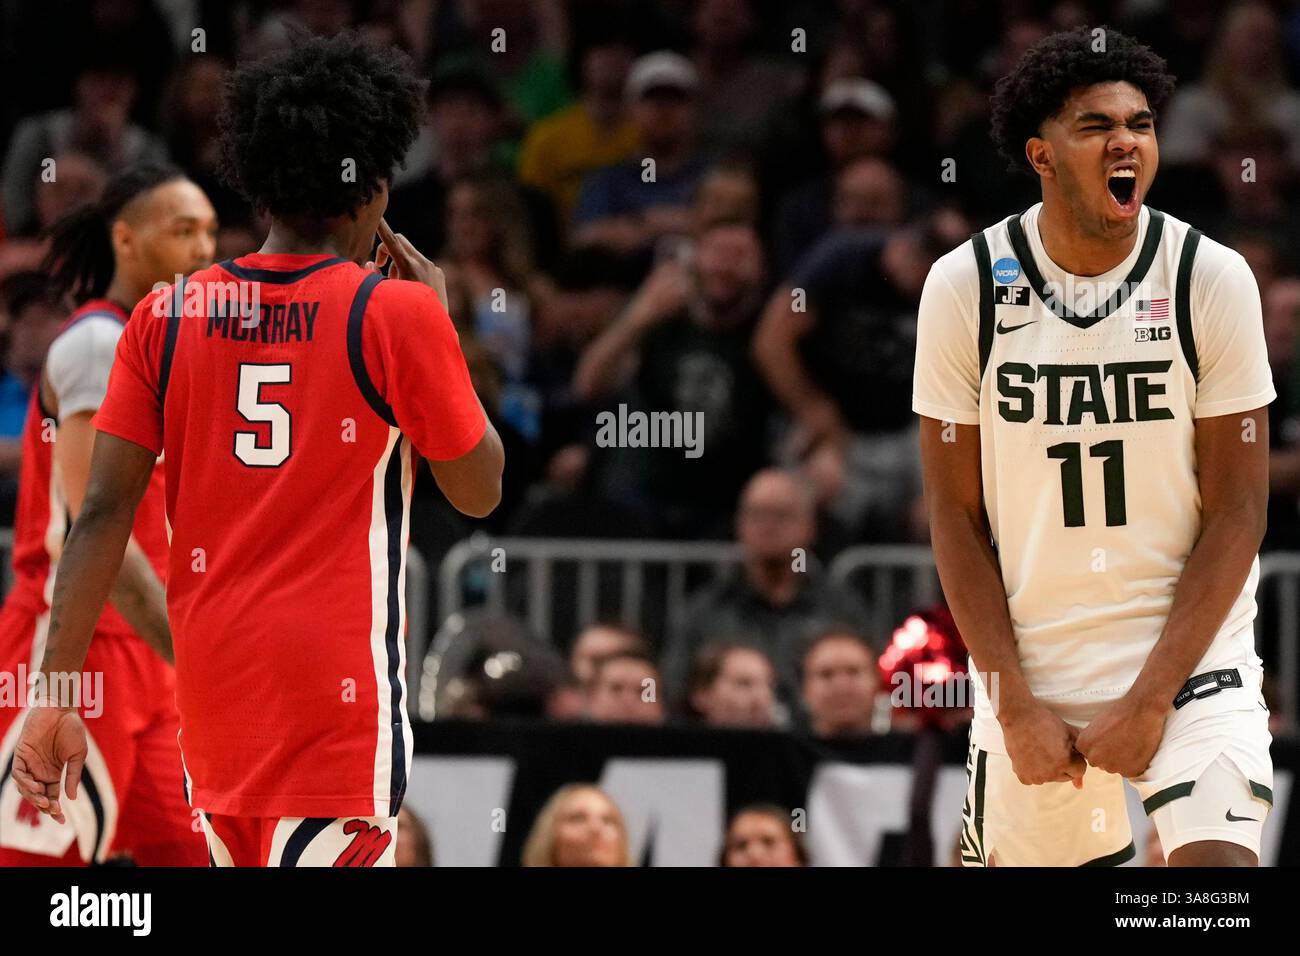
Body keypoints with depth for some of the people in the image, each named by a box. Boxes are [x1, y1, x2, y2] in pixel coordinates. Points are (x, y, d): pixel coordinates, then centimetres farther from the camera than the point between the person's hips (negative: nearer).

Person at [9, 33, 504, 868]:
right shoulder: (397, 315, -7)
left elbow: (105, 511, 0)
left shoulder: (167, 315, 4)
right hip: (339, 677, -5)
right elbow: (479, 490, 4)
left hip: (212, 679, 5)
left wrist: (58, 695, 2)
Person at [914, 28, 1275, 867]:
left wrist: (1151, 699, -12)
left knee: (1218, 863, -21)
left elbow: (1236, 511, -6)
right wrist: (1016, 704, -6)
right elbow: (957, 514, -1)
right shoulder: (965, 286, -6)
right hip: (1028, 659, 2)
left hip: (1188, 645, -2)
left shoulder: (1214, 279, -9)